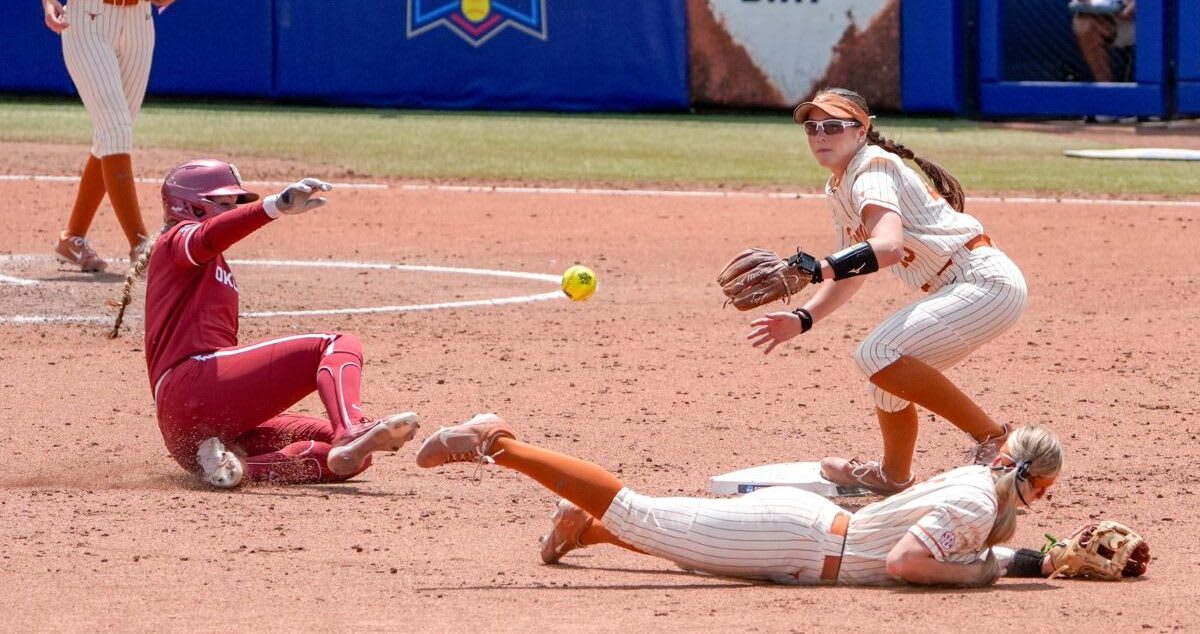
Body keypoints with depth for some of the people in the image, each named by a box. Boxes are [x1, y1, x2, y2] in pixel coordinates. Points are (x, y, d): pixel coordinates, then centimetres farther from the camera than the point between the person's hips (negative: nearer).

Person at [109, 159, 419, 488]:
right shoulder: (177, 239, 9)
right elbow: (208, 236, -19)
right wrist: (278, 206, -34)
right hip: (195, 379, -9)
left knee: (353, 459, 2)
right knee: (339, 347, -15)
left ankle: (241, 466, -19)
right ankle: (352, 433, -46)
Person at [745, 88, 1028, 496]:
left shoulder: (874, 169, -16)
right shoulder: (839, 189, 14)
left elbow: (889, 246, -34)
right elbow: (852, 275, 20)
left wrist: (814, 270, -44)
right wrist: (802, 320, 7)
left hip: (987, 284, -10)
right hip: (958, 292, 10)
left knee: (878, 355, -22)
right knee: (886, 370, 20)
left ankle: (989, 436, -17)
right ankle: (893, 476, 42)